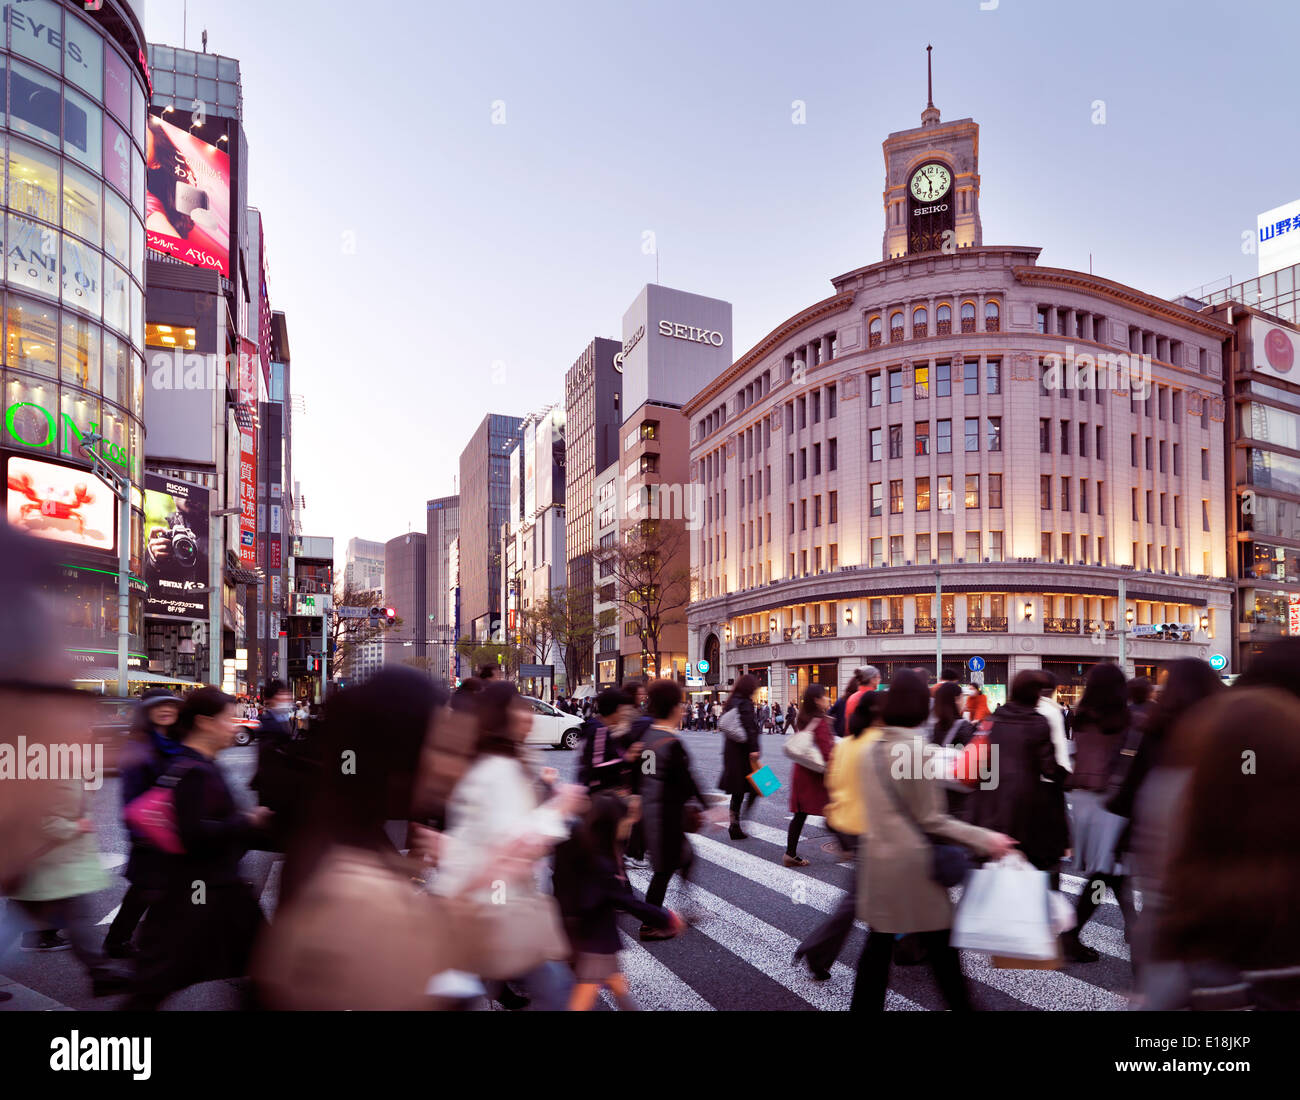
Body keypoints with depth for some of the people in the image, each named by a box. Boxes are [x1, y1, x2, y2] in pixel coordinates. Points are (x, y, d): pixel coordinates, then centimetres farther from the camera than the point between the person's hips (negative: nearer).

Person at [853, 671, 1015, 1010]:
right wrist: (985, 839, -11)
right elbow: (930, 820, -14)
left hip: (878, 857, 6)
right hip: (913, 861, -6)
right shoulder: (916, 749, -17)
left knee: (879, 942, 13)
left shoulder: (870, 748, 2)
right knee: (939, 943, 9)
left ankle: (864, 1005, 18)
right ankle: (960, 1004, 23)